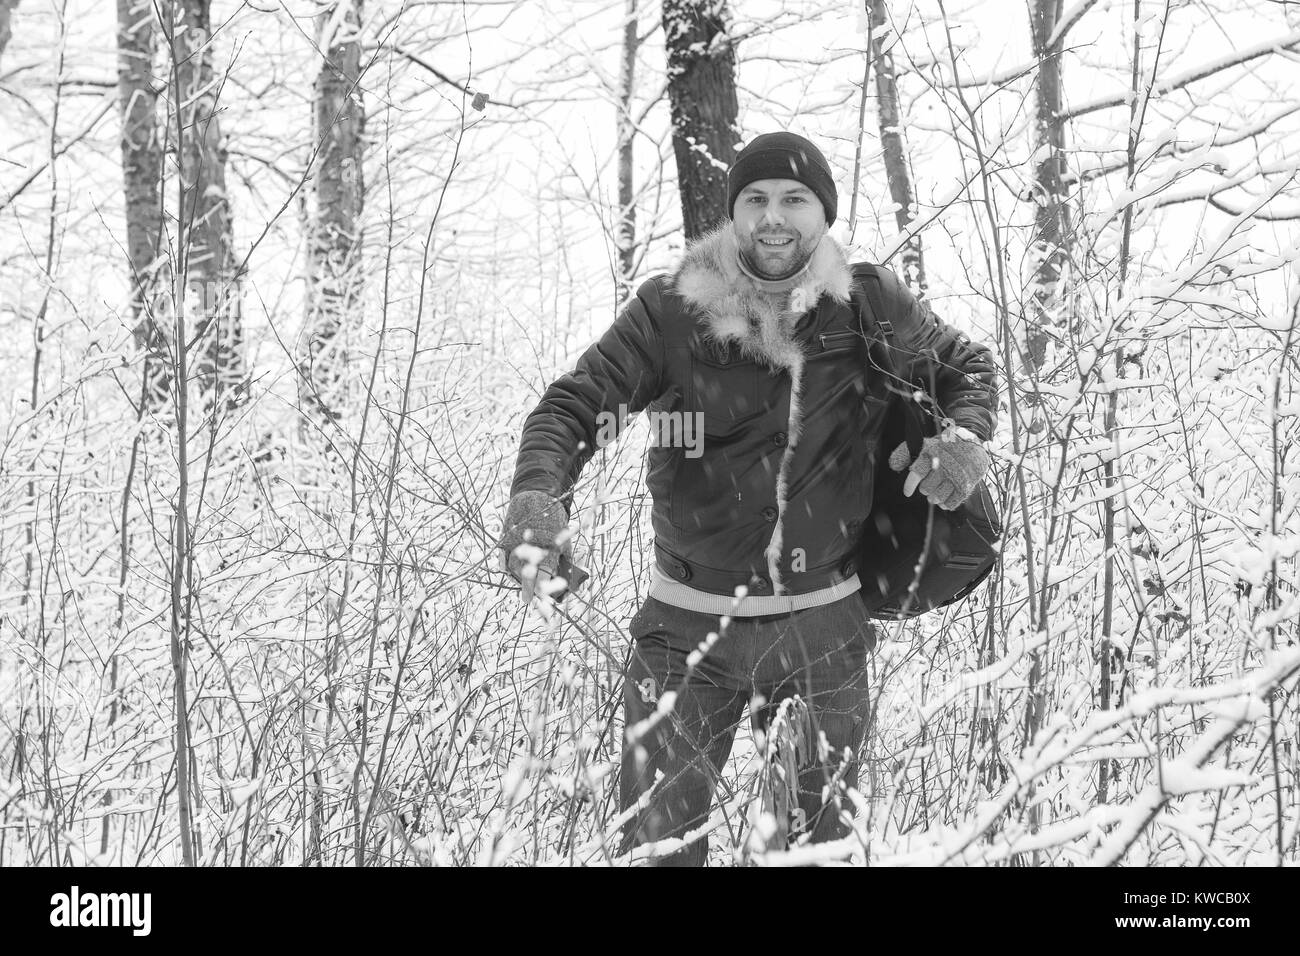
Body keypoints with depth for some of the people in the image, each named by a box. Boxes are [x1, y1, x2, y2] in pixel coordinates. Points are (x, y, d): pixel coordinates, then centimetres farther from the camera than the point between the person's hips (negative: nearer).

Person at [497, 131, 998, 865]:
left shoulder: (869, 307, -3)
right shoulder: (671, 311, -9)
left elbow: (966, 366, 13)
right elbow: (574, 404, -12)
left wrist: (965, 436, -8)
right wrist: (539, 494, -32)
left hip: (827, 624, 2)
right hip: (693, 629, -2)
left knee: (828, 836, 17)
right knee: (657, 841, 1)